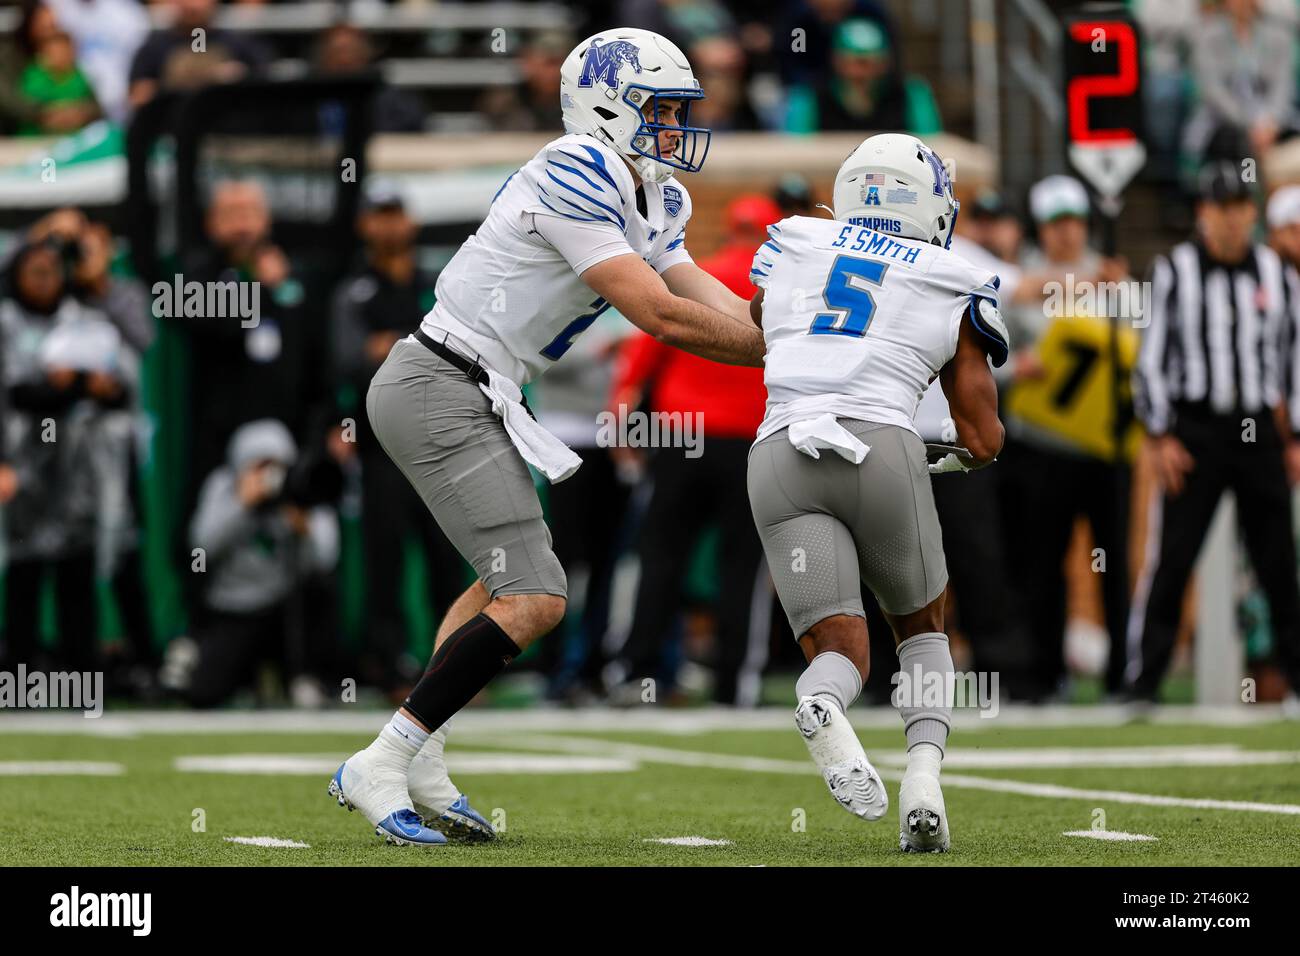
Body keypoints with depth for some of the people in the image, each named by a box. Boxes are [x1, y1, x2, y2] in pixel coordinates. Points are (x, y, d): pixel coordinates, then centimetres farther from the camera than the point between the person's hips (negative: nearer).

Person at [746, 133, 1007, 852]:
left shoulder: (792, 246, 21)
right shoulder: (954, 291, 16)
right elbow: (984, 441, 14)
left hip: (780, 457, 1)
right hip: (881, 450, -1)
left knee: (840, 650, 2)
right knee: (922, 628, 22)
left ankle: (819, 710, -37)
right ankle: (923, 784, -3)